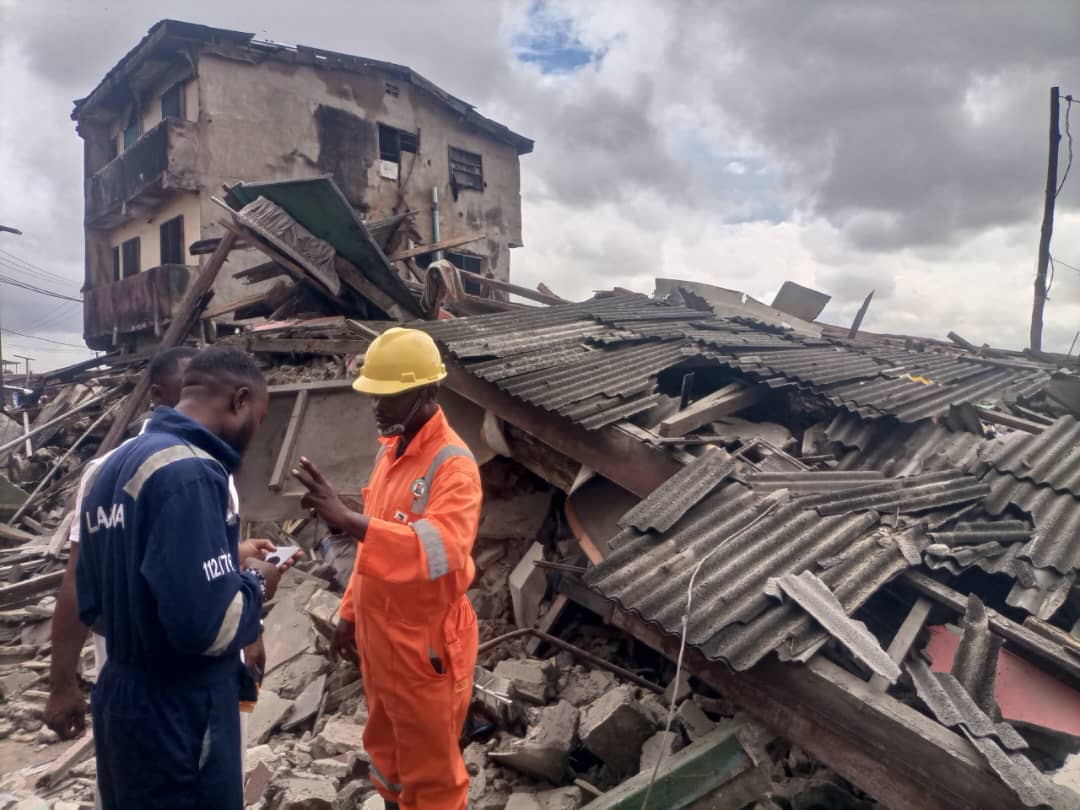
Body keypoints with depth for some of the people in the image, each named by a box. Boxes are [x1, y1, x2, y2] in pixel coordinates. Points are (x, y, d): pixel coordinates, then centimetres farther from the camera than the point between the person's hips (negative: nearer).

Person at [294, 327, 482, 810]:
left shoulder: (452, 463, -24)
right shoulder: (390, 448, 4)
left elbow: (443, 550, -41)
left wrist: (347, 519, -47)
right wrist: (351, 612, 16)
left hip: (425, 645, -8)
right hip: (380, 635, 8)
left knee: (430, 769, 12)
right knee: (386, 750, 27)